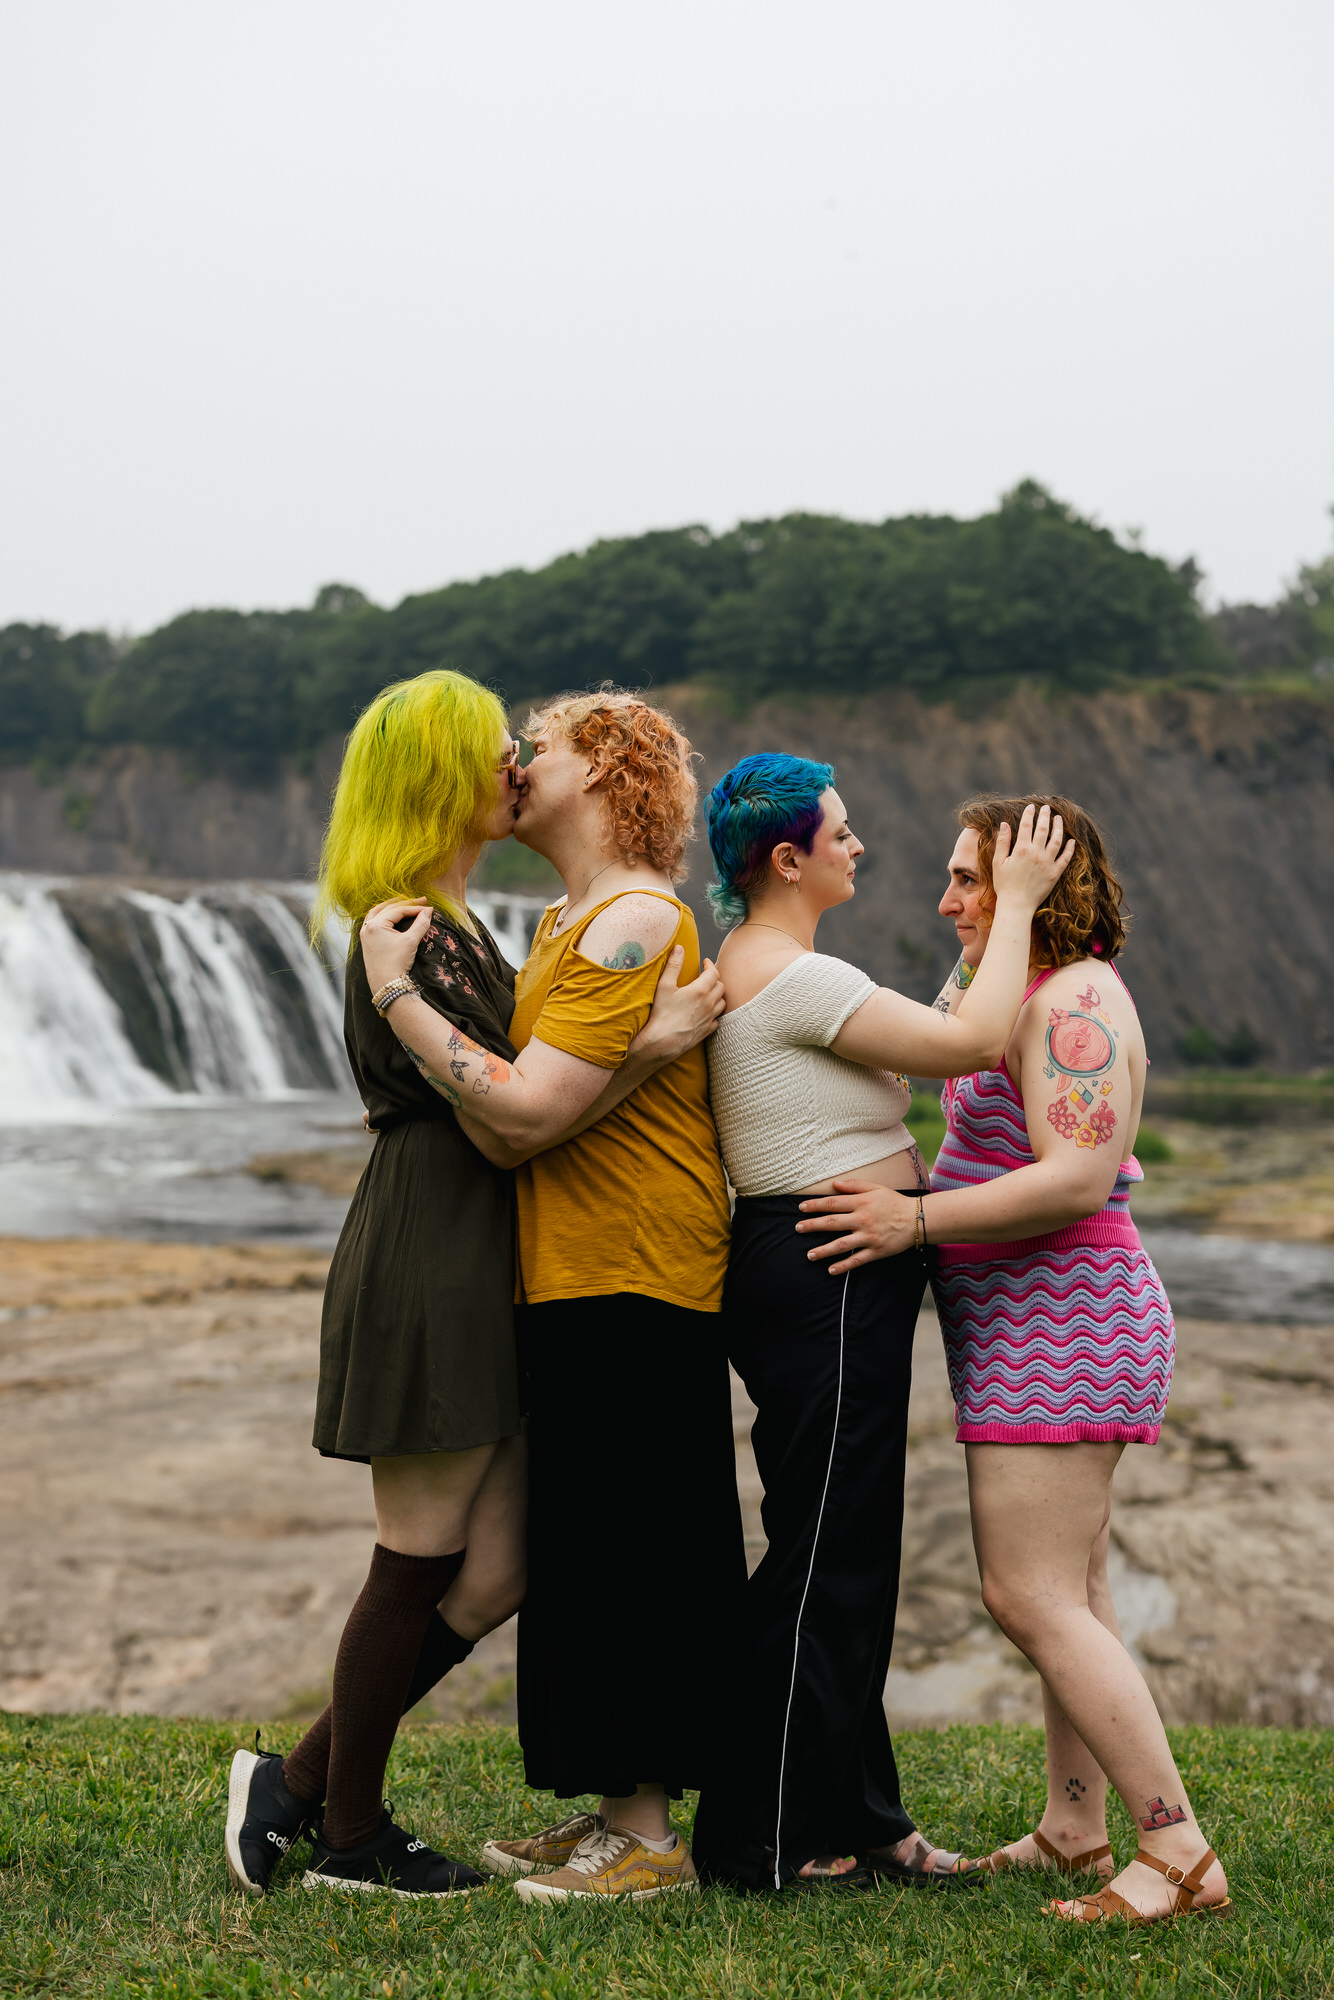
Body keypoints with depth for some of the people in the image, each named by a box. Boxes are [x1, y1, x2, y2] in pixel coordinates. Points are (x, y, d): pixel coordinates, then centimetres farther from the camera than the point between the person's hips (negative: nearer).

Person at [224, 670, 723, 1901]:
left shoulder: (452, 924, 17)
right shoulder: (405, 934, -15)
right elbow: (515, 1115, -18)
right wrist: (648, 1048, -24)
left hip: (477, 1276, 10)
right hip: (425, 1268, -10)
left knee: (493, 1574, 10)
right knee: (422, 1567, 1)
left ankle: (298, 1783, 21)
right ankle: (349, 1836, 17)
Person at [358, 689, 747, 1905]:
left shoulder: (635, 924, -15)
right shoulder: (570, 921, 18)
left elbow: (520, 1118, -22)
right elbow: (512, 1129, 16)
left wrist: (396, 993, -19)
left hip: (628, 1288, -10)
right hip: (576, 1283, 10)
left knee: (623, 1553, -4)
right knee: (586, 1552, 14)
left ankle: (648, 1836, 5)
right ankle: (616, 1813, 23)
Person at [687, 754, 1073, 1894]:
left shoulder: (750, 966, 16)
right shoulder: (793, 977, -17)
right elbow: (973, 1042, -18)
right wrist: (1017, 902, -9)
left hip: (817, 1273, 11)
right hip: (831, 1273, -11)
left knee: (846, 1554, 15)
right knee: (823, 1557, -3)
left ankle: (857, 1821, 25)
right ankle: (765, 1841, 7)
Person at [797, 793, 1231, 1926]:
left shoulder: (1073, 999, -16)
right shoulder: (1037, 996, 17)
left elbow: (1079, 1179, -25)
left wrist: (916, 1220, -23)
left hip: (1056, 1317, -11)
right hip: (1045, 1323, 11)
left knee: (1033, 1598, -12)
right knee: (1075, 1592, 15)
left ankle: (1182, 1856, -8)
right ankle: (1075, 1831, 24)